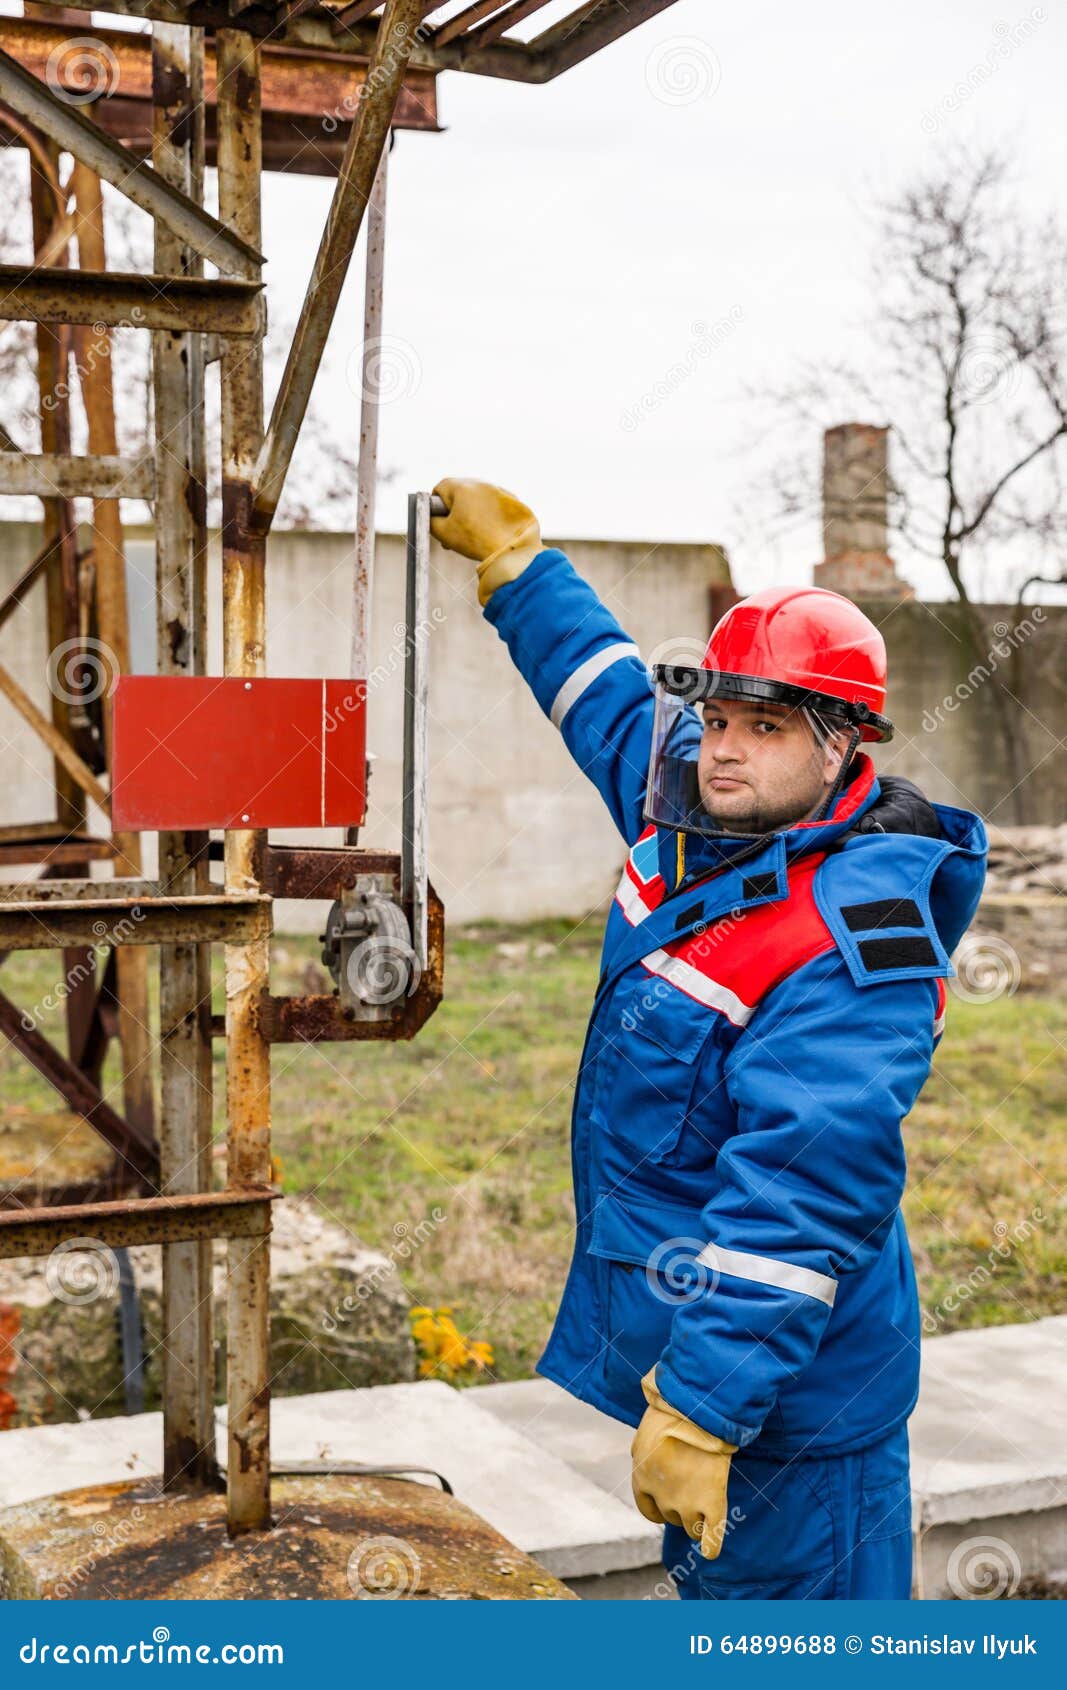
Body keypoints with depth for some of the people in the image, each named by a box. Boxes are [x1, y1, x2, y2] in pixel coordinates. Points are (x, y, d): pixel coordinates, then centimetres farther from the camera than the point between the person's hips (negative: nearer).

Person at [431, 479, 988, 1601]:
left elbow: (799, 1201, -31)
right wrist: (511, 554, 26)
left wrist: (700, 1412, -32)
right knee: (712, 1582, 24)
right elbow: (611, 699, 19)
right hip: (675, 1334, 9)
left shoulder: (851, 945, -27)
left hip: (777, 1380, -9)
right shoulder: (696, 821, -1)